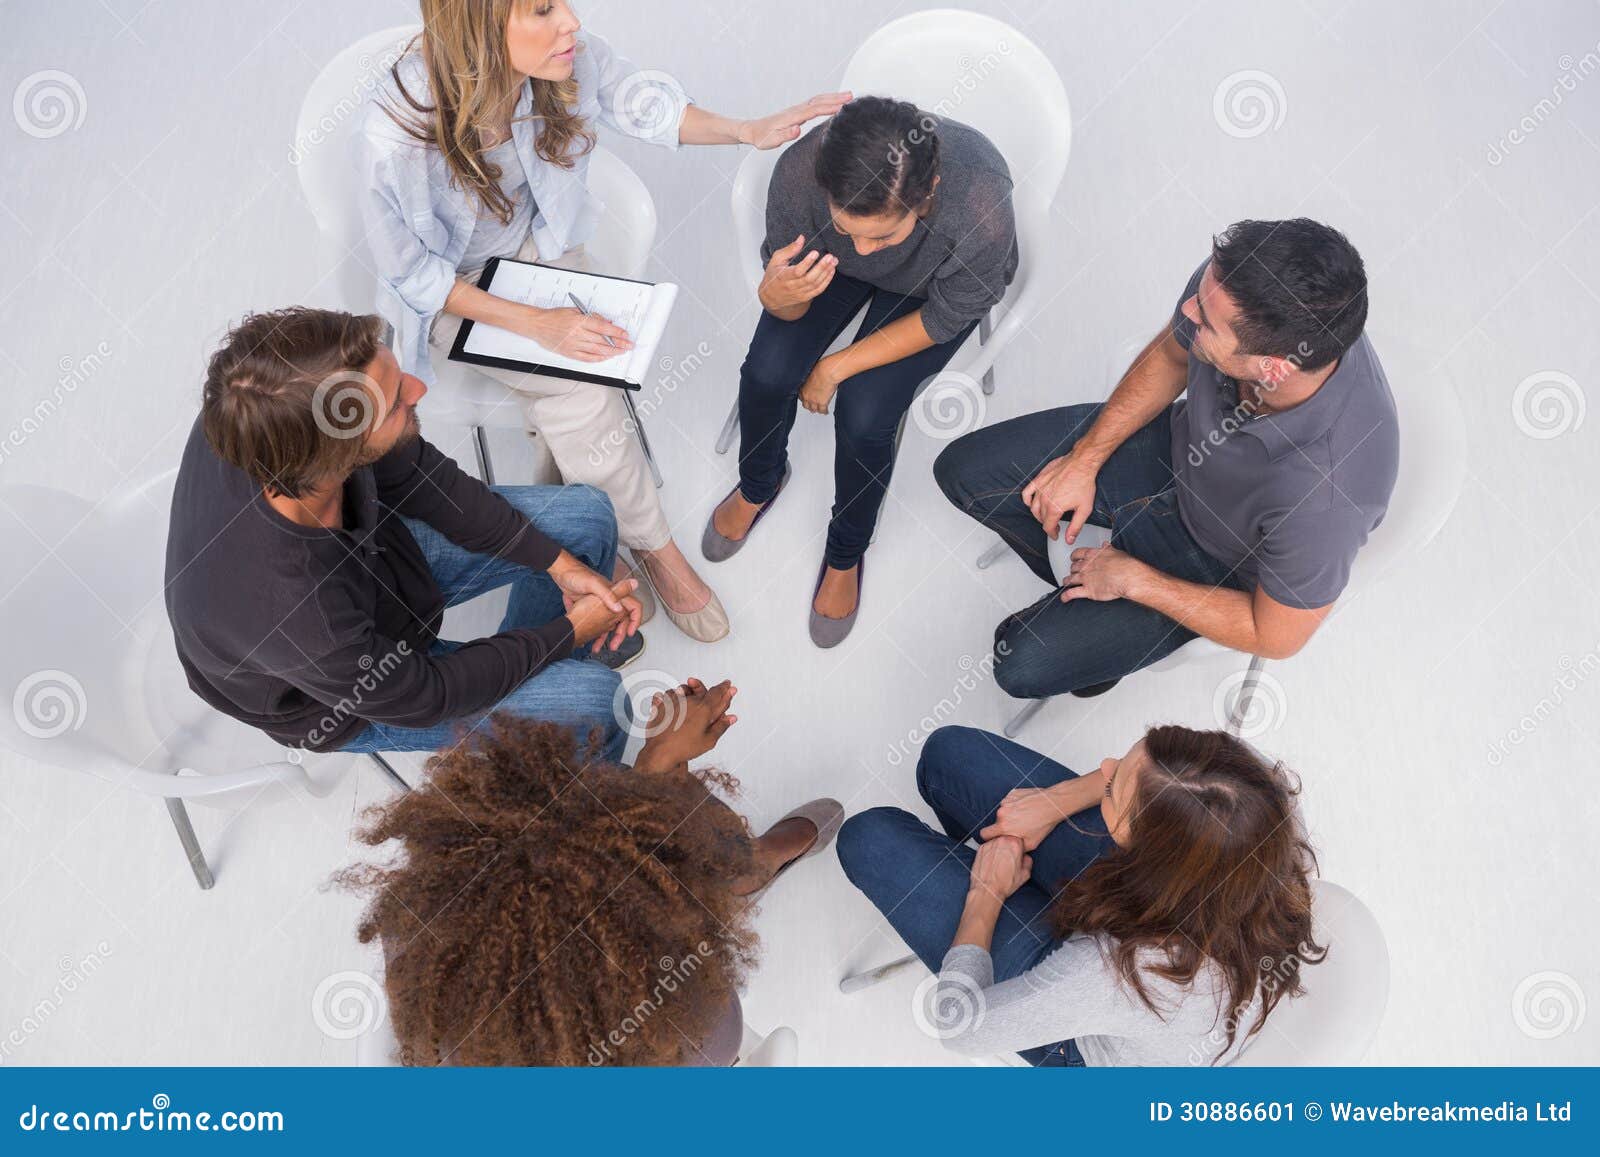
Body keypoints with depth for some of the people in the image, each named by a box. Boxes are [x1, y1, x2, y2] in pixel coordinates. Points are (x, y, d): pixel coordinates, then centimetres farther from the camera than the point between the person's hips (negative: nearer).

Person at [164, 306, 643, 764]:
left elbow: (414, 473, -10)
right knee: (595, 698, -12)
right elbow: (420, 696, -25)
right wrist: (570, 631, -13)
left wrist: (559, 562, -11)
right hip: (342, 703, -5)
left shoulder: (255, 419, -28)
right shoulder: (296, 623, -45)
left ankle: (534, 650, 32)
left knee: (586, 515, 3)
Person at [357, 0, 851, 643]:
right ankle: (649, 541, 2)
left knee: (574, 401, -20)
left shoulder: (566, 56, -24)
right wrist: (536, 323, -30)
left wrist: (747, 131, -14)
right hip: (450, 289, -4)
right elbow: (411, 273, -22)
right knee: (586, 385, -22)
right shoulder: (396, 135, -35)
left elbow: (636, 101, -3)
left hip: (536, 243, 4)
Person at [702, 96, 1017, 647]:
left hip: (933, 285, -2)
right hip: (833, 268, 2)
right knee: (766, 374, -17)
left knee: (864, 414, -21)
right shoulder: (799, 171, -36)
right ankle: (759, 484, 20)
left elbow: (945, 318, -21)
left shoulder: (982, 213, -41)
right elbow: (785, 285, -19)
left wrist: (836, 367, -20)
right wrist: (778, 294, -44)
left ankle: (845, 554, 11)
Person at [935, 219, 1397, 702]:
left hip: (1218, 566, -5)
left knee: (1022, 665, -12)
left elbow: (1276, 637, -23)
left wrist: (1134, 581, -14)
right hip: (1177, 445, 5)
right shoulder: (1233, 282, -30)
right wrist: (1085, 459, -5)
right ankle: (1085, 587, 20)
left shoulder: (1326, 493, -43)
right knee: (963, 472, 0)